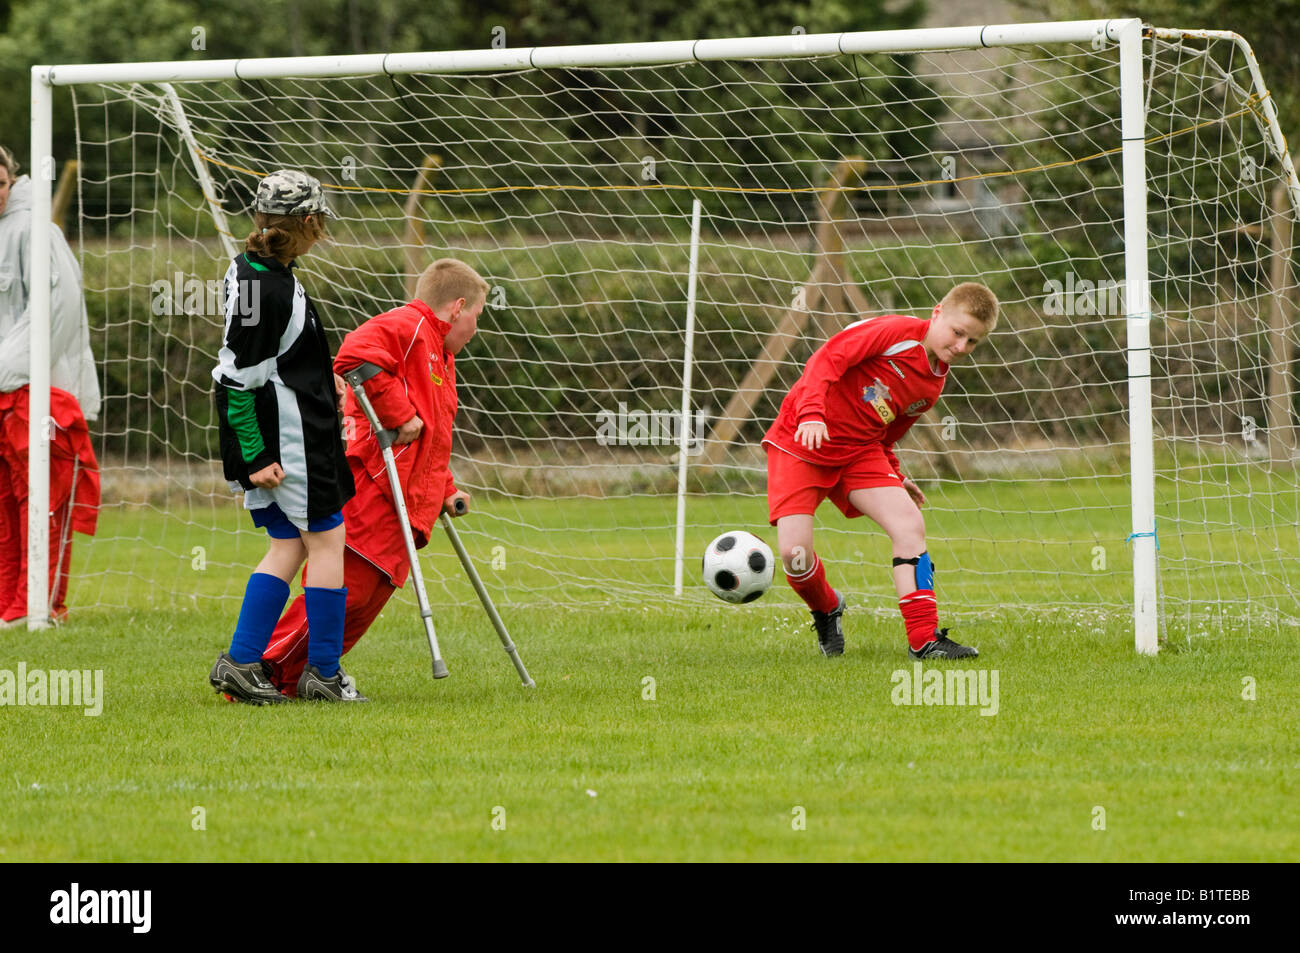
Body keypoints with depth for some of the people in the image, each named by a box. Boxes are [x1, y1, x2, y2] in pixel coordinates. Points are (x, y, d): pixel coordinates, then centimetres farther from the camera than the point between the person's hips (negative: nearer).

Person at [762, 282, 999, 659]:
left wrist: (894, 478, 11)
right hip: (802, 442, -7)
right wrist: (812, 413, -33)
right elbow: (828, 357, -21)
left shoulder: (933, 385, 8)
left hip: (858, 450, 7)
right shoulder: (897, 332, -16)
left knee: (909, 524, -13)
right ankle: (826, 610, 17)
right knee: (794, 550, -17)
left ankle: (923, 639, -11)